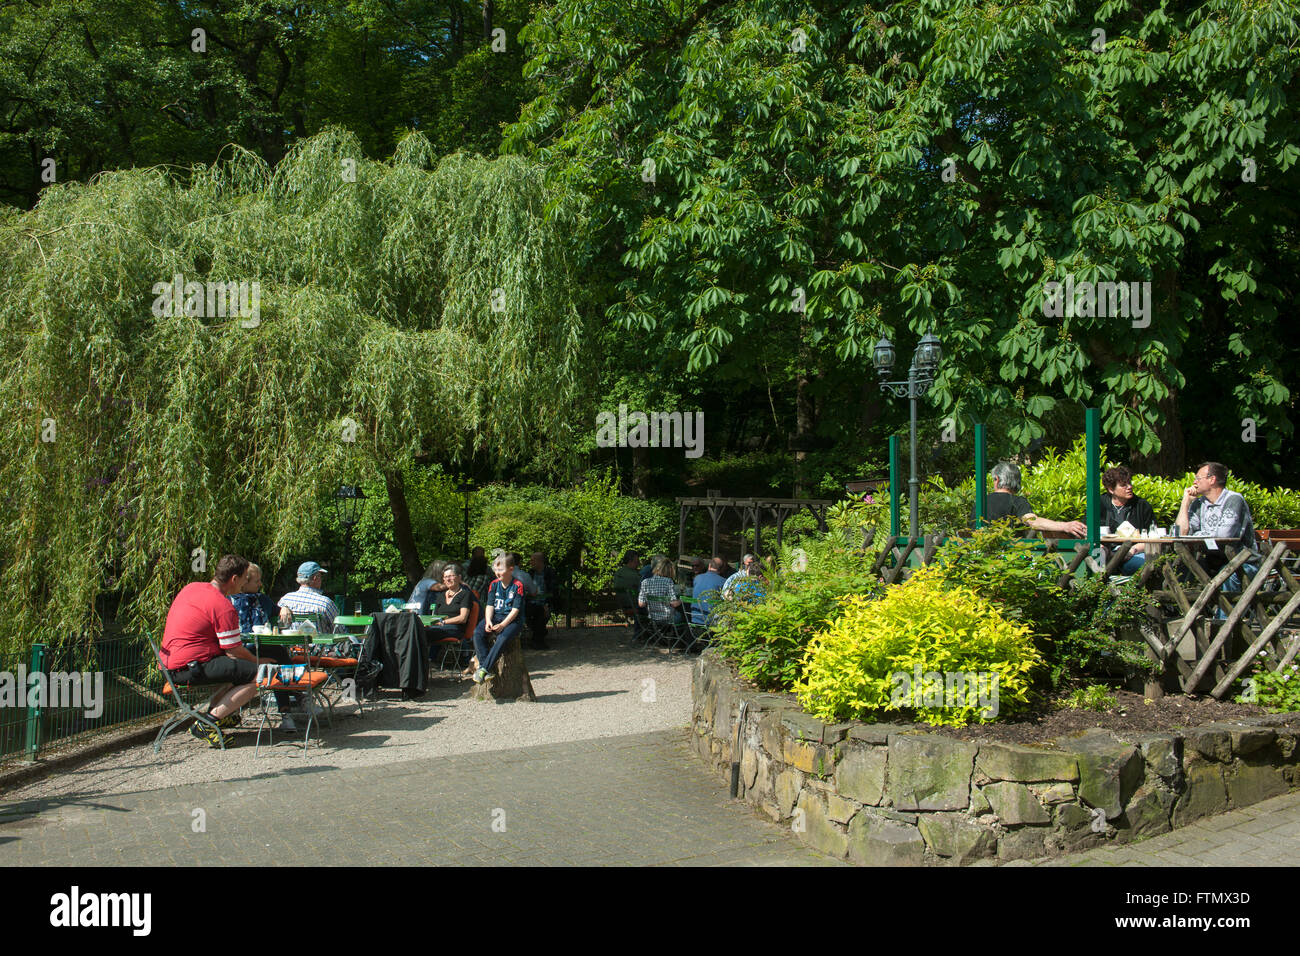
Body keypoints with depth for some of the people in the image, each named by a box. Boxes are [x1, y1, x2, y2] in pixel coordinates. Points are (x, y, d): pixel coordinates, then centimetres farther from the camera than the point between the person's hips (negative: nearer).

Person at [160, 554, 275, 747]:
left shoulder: (191, 587, 13)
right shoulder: (224, 607, -15)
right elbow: (234, 650, -11)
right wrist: (258, 662, 8)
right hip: (188, 668, -10)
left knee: (239, 665, 28)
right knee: (259, 675, -14)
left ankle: (213, 710, 15)